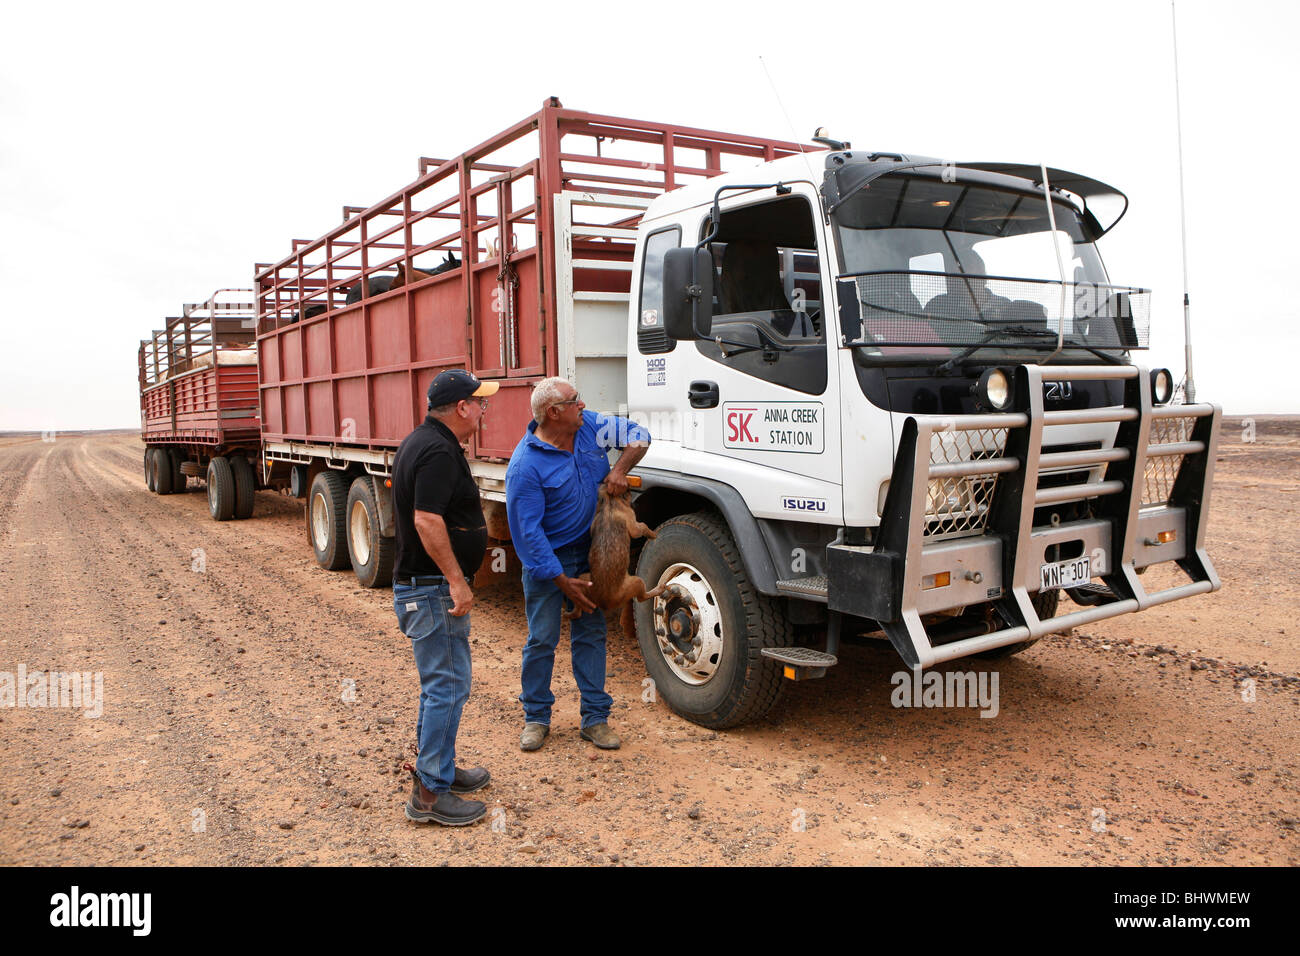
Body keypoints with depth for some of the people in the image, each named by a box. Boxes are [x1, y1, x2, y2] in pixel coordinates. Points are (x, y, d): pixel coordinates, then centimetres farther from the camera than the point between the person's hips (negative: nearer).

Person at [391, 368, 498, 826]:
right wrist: (456, 578, -25)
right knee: (447, 686, -5)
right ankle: (430, 793, 2)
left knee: (440, 682, 20)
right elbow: (427, 520, -28)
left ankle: (437, 767, 32)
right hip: (433, 588, -11)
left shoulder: (420, 442, 14)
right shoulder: (439, 451, -20)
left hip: (420, 584, 11)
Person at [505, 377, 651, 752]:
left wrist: (619, 470, -10)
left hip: (588, 551, 5)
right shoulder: (525, 465, -22)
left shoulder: (590, 427, -4)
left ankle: (595, 717, 16)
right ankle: (536, 717, 19)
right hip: (548, 559, -5)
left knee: (591, 634, 8)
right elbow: (528, 532, -21)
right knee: (542, 638, 0)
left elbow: (638, 434, 9)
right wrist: (564, 583, -19)